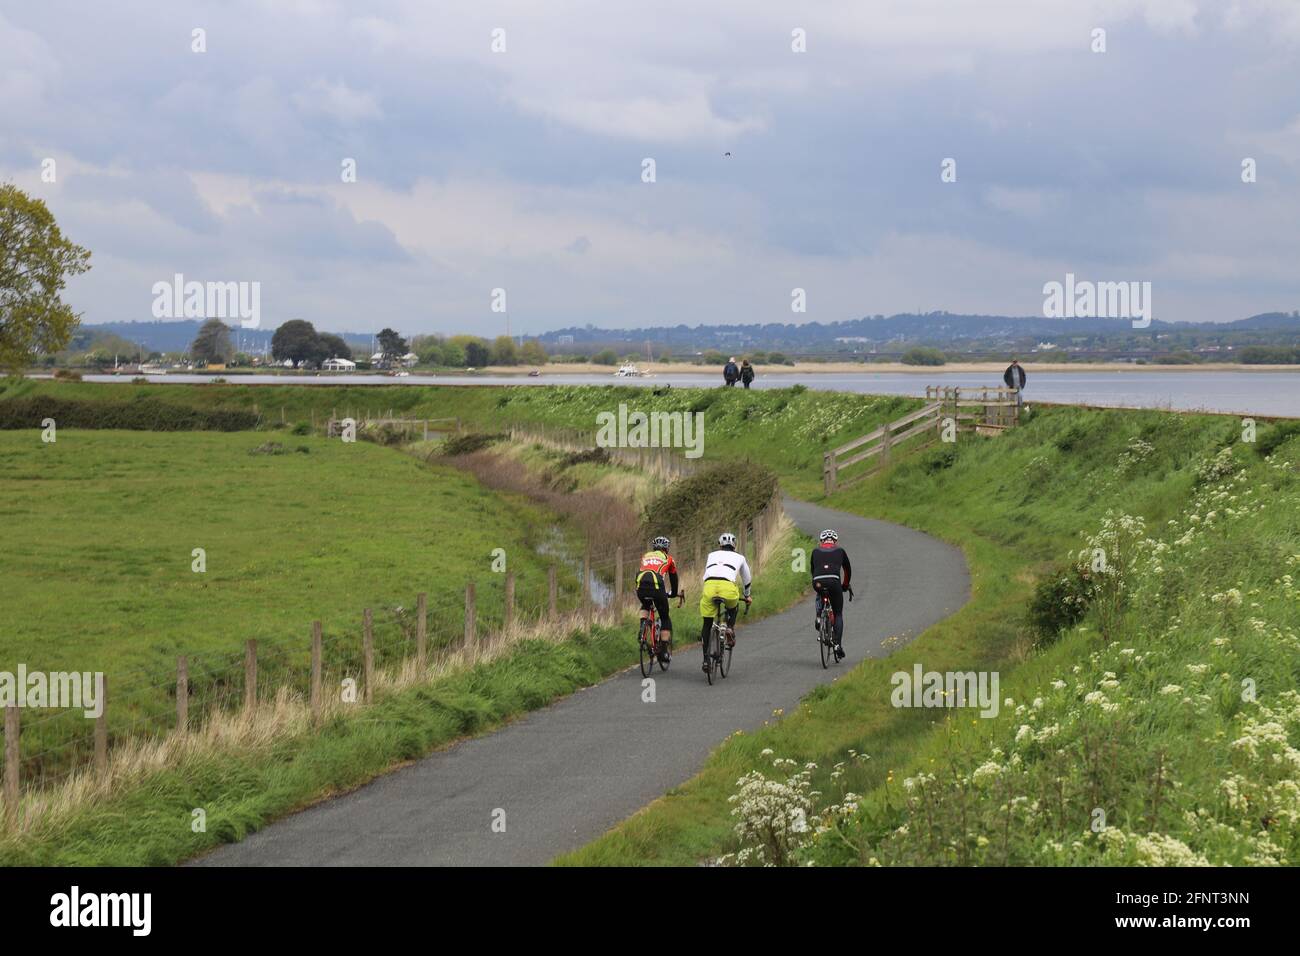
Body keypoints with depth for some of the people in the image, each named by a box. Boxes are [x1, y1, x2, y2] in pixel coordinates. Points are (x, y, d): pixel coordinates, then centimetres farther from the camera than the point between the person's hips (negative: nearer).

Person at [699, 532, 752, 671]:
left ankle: (706, 659, 8)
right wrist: (747, 596, 60)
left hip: (709, 586, 1)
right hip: (728, 587, -1)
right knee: (732, 606, 36)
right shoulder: (739, 557, 29)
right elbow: (747, 579, 43)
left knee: (706, 624, 13)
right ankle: (730, 627, 9)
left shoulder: (712, 555, 32)